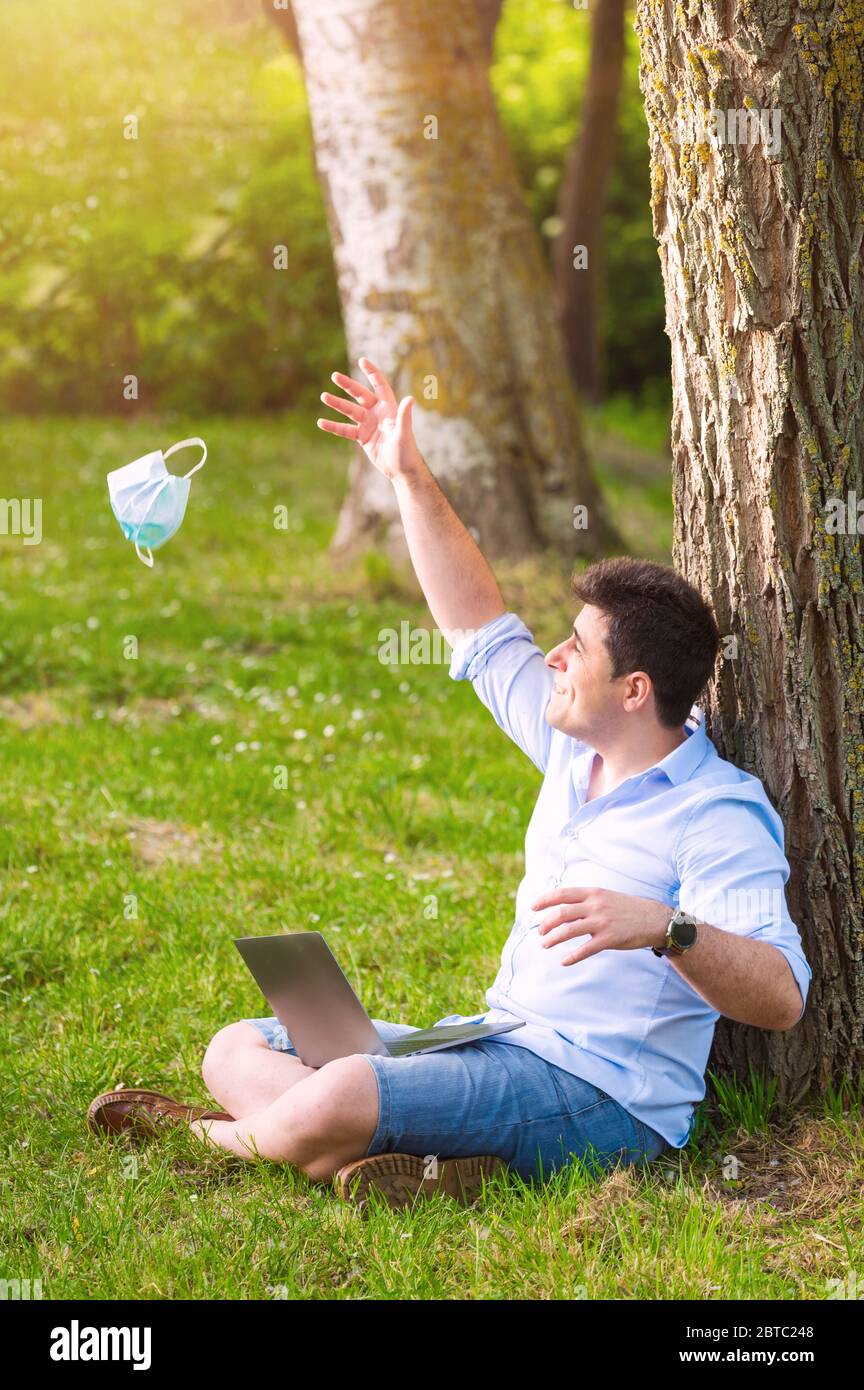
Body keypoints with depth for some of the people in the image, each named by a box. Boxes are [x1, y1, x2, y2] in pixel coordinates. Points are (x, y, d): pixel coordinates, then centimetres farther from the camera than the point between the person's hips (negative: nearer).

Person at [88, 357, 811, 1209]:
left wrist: (663, 927, -40)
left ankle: (220, 1138, -2)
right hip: (497, 1044, 10)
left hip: (597, 1093, -10)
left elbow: (781, 999, -24)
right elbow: (480, 630, 22)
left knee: (338, 1100, -34)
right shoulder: (575, 749, 13)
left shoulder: (717, 815, -14)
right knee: (239, 1048, 4)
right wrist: (409, 479, 19)